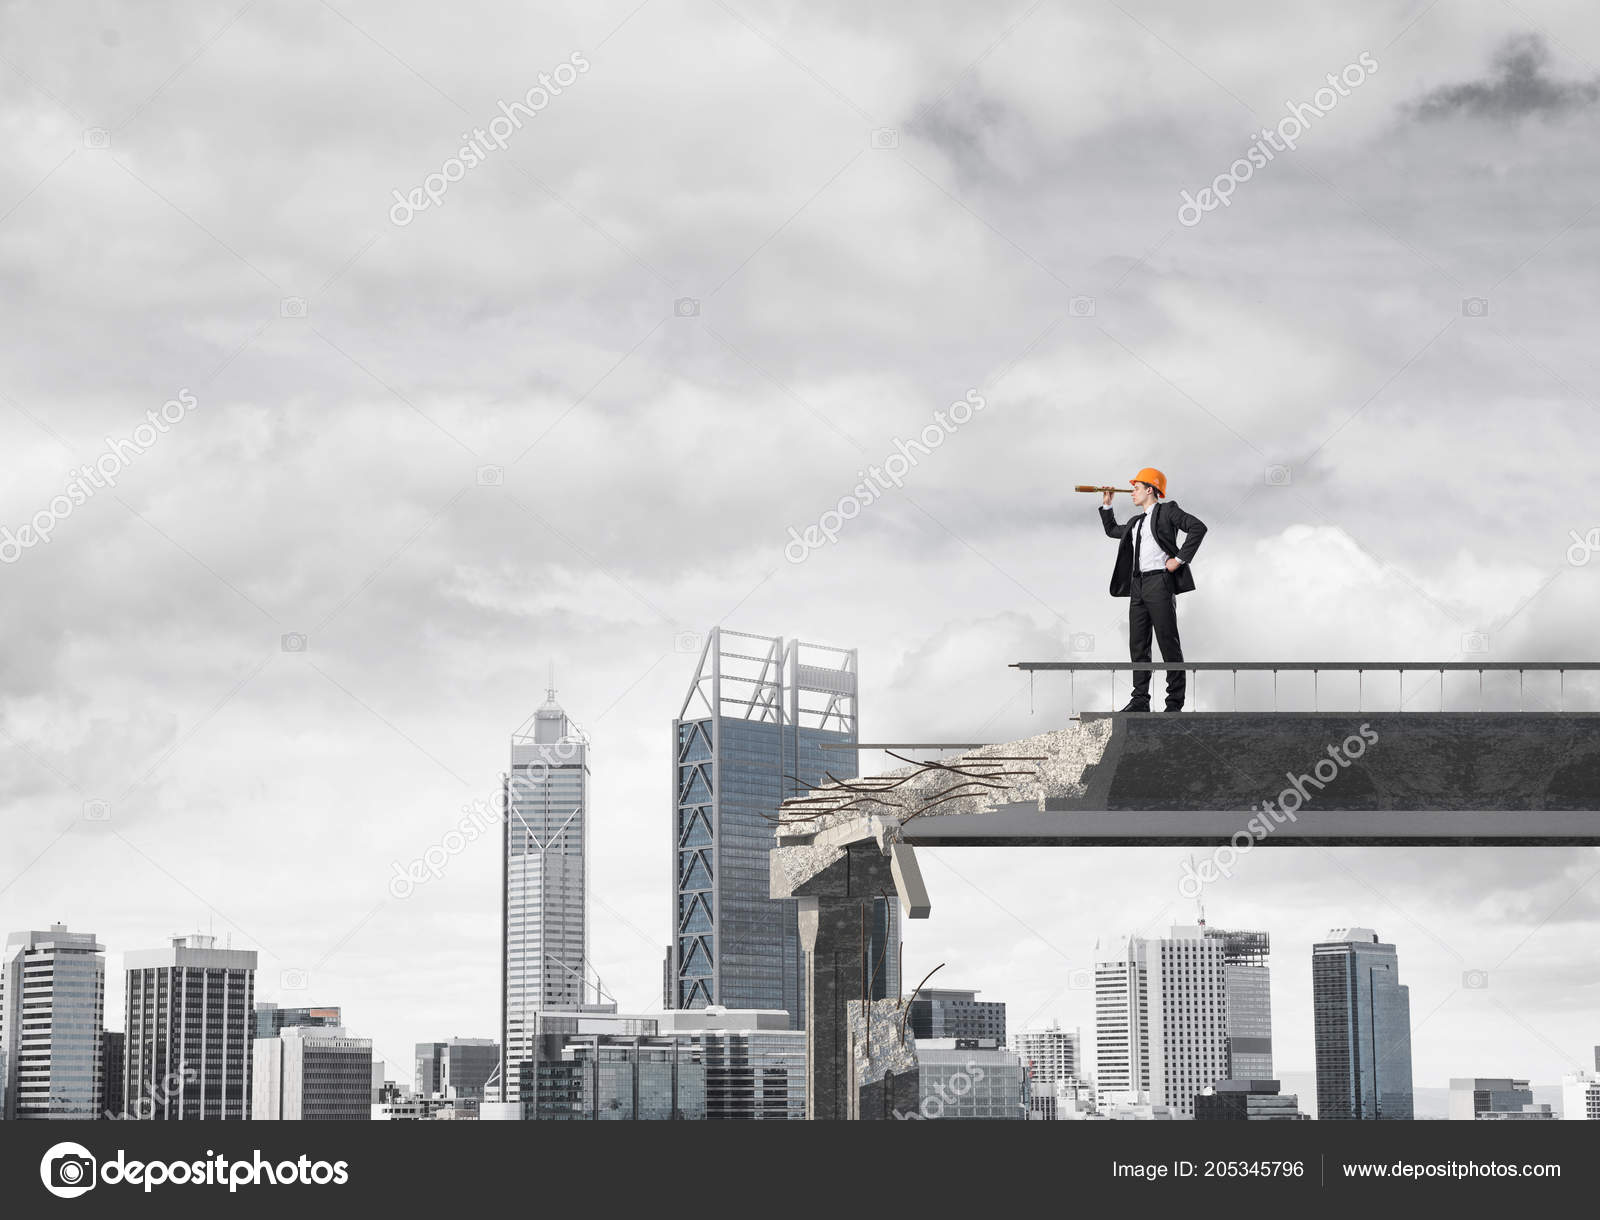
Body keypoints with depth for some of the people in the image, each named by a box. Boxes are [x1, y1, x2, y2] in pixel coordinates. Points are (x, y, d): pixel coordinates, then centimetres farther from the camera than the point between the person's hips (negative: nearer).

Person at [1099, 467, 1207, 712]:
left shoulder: (1167, 511, 0)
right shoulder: (1135, 522, 24)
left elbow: (1198, 527, -11)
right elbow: (1112, 530, 42)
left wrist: (1180, 558, -14)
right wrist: (1106, 505, 32)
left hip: (1159, 582, -8)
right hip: (1138, 586, 8)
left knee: (1169, 643, -7)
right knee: (1138, 645, 5)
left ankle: (1175, 702, -7)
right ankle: (1140, 700, 6)